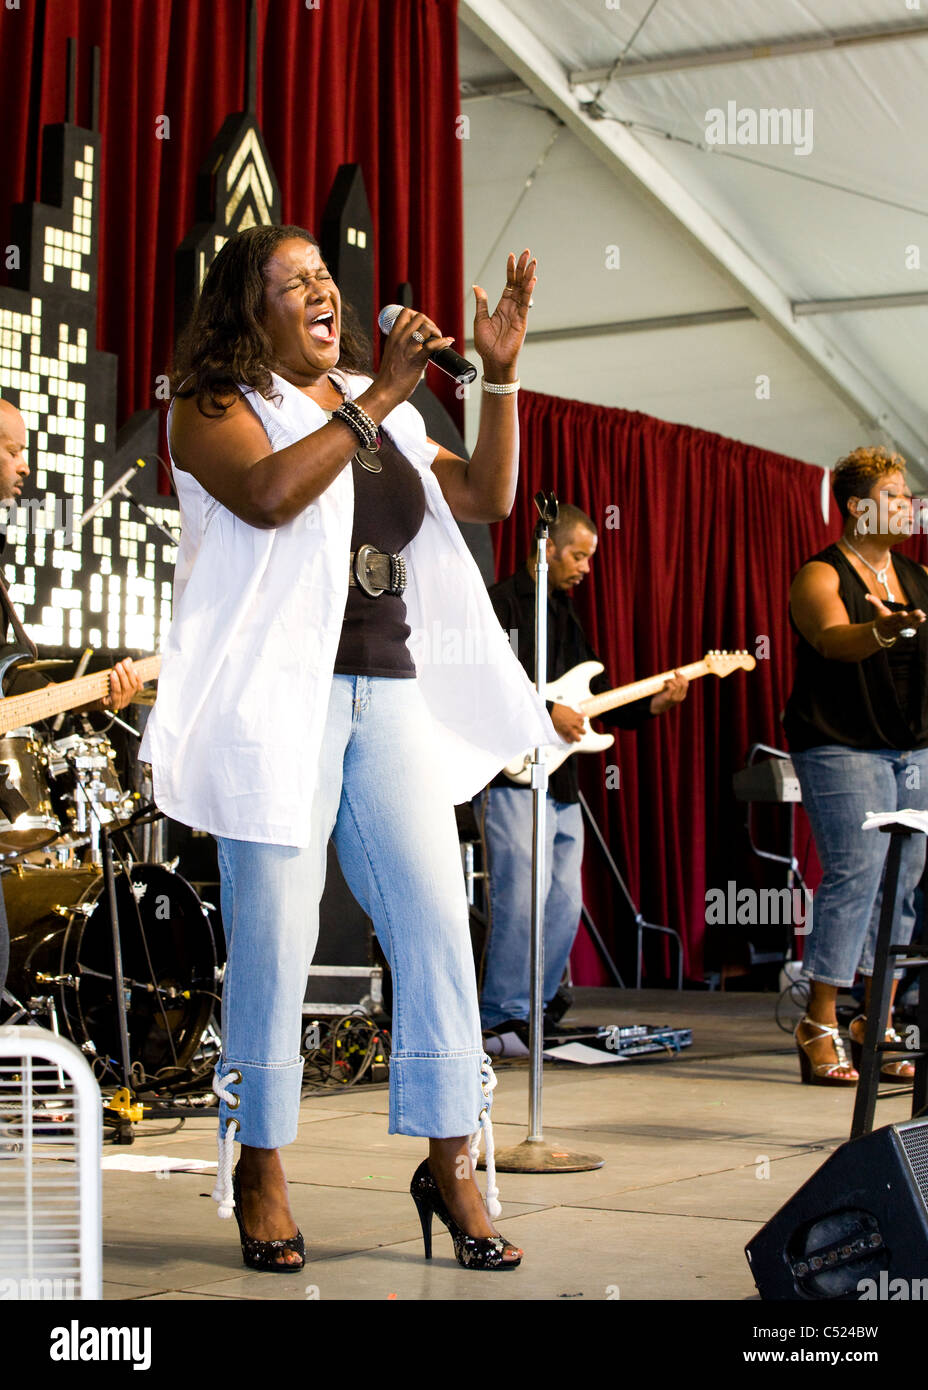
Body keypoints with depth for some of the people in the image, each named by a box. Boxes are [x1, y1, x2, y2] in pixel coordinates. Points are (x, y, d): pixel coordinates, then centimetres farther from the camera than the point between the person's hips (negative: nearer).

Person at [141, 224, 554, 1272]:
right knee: (276, 930, -5)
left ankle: (449, 1162, 6)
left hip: (389, 693, 6)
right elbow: (269, 494, -18)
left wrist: (501, 376, 8)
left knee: (436, 919, -2)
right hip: (279, 693, -5)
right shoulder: (215, 407, 3)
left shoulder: (382, 414, 22)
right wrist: (374, 400, -15)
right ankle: (259, 1166, 9)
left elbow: (485, 497, 18)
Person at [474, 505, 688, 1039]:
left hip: (561, 782, 9)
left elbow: (596, 696, 23)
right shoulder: (503, 601, -5)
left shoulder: (565, 612, 22)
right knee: (519, 901, -11)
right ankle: (504, 1019, -4)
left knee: (565, 905, 8)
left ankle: (537, 1005, 18)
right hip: (512, 777, -9)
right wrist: (546, 713, -18)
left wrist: (653, 702, 9)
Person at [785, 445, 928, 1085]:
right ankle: (819, 1028, -10)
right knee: (856, 873, -15)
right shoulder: (822, 576, -4)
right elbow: (833, 640, -23)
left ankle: (876, 1026, 10)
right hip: (843, 748, -6)